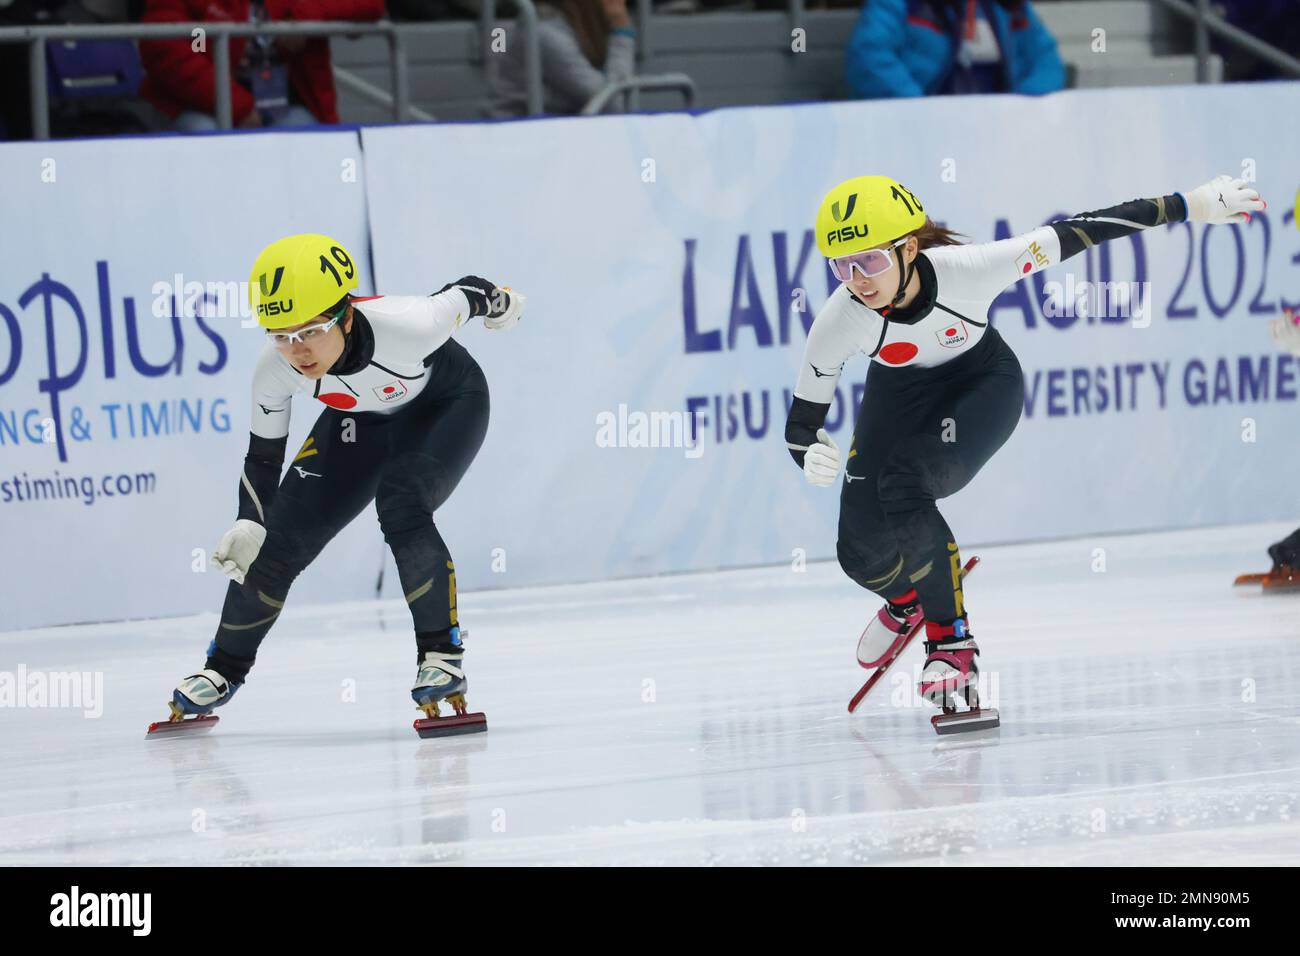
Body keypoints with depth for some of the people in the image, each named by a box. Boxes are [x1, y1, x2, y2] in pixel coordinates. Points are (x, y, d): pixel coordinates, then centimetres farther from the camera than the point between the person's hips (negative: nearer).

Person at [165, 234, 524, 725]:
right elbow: (263, 453, -11)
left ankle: (443, 655, -15)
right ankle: (225, 668, 18)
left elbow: (464, 295, -19)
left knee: (401, 505, -29)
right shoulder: (275, 371, -30)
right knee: (283, 535, -2)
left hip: (448, 403, -4)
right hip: (362, 418, 4)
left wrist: (497, 301, 2)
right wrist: (250, 523, -19)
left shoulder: (406, 326, -42)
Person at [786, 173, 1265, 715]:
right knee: (861, 550, -7)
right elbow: (801, 421, -21)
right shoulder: (839, 321, -30)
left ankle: (951, 644, -10)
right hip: (901, 393, 3)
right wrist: (812, 455, -46)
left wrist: (1189, 205, -26)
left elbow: (1076, 234, -29)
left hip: (982, 382, -3)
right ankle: (907, 601, 32)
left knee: (905, 489, -29)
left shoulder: (965, 269, -37)